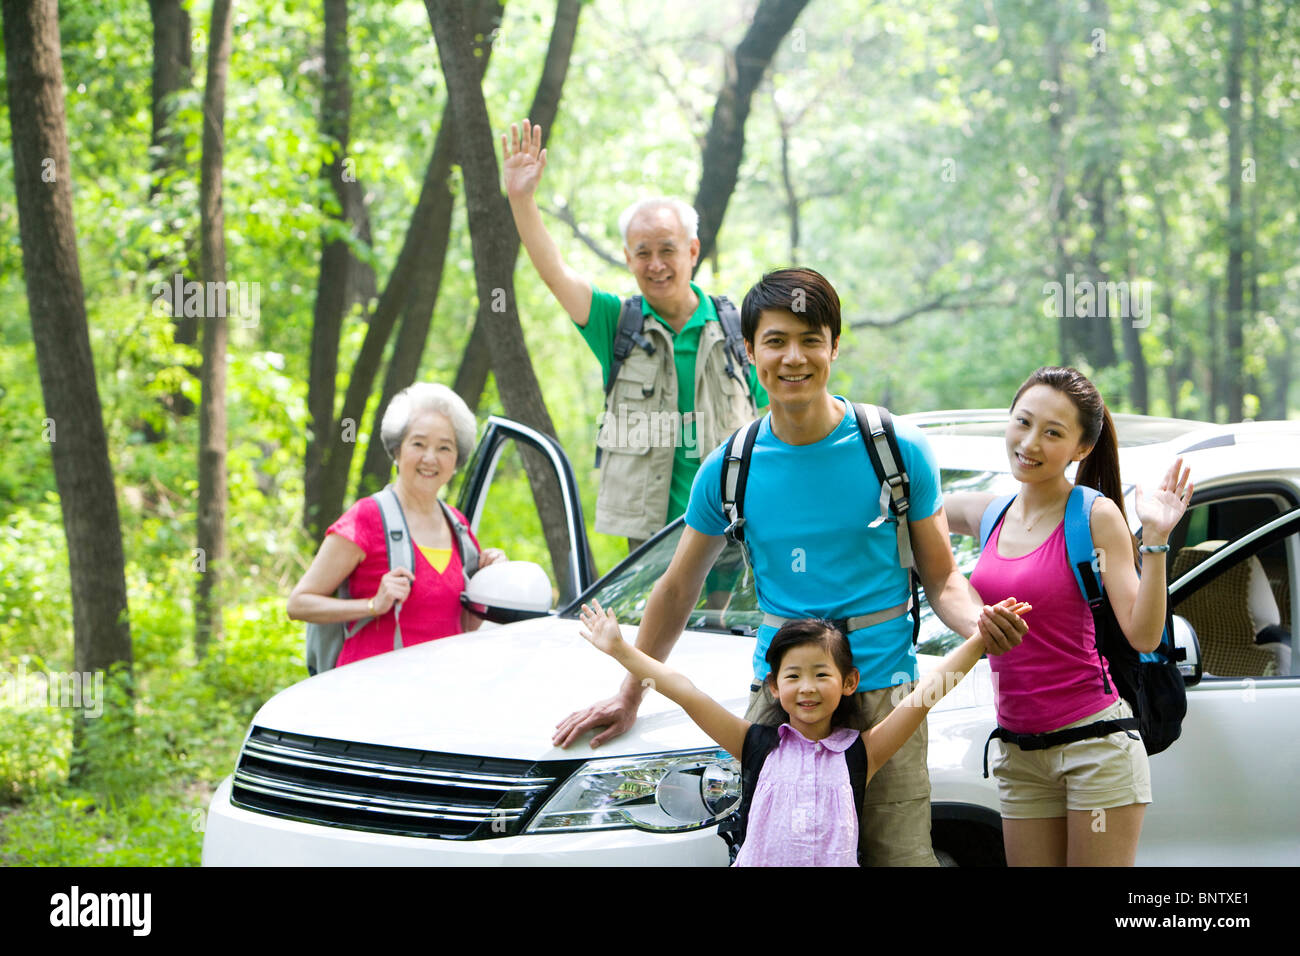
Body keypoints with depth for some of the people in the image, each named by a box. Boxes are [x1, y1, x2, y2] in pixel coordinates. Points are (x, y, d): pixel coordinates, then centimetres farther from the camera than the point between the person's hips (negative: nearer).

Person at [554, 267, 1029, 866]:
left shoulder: (896, 448, 0)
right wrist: (629, 696, 18)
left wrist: (979, 623, -19)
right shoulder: (730, 468, 5)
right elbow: (678, 590, 16)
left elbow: (941, 578, 4)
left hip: (882, 687, -2)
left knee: (900, 856, -9)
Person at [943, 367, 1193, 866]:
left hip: (1096, 744, -5)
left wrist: (1155, 540, -21)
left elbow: (1143, 636, -13)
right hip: (1018, 752, 5)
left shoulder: (1095, 516, -8)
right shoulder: (987, 514, 7)